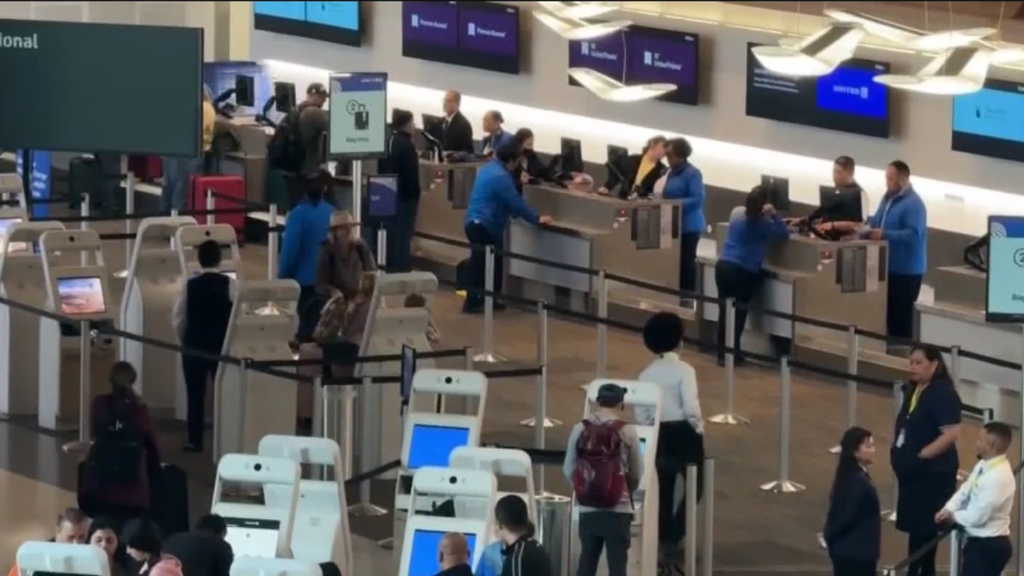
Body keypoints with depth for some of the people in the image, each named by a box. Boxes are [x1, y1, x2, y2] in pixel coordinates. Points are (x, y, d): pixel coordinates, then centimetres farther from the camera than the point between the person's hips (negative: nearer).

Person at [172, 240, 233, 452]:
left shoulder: (190, 284, -6)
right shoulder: (229, 284, -7)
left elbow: (178, 317, -3)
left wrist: (184, 341, 12)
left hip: (194, 346, 0)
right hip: (222, 346, 0)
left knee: (195, 395, 5)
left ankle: (195, 440, 4)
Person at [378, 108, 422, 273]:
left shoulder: (387, 142, 8)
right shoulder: (407, 145, -18)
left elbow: (381, 169, 14)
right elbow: (411, 174, -19)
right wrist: (415, 195, -12)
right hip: (405, 196, -8)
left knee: (392, 234, 15)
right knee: (403, 235, -4)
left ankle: (391, 270, 21)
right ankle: (402, 269, -3)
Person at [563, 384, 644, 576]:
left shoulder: (580, 429, -1)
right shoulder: (627, 431, -6)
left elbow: (569, 469, 3)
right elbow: (637, 474, 2)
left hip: (588, 510, 3)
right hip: (618, 510, -3)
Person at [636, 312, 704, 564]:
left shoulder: (646, 374, 1)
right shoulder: (684, 369, -13)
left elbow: (641, 414, 0)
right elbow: (691, 408, -20)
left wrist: (653, 433, 13)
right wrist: (699, 428, -3)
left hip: (659, 434, 4)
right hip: (684, 433, -4)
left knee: (663, 492, 13)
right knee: (694, 486, 11)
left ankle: (664, 542, 16)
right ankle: (673, 537, -2)